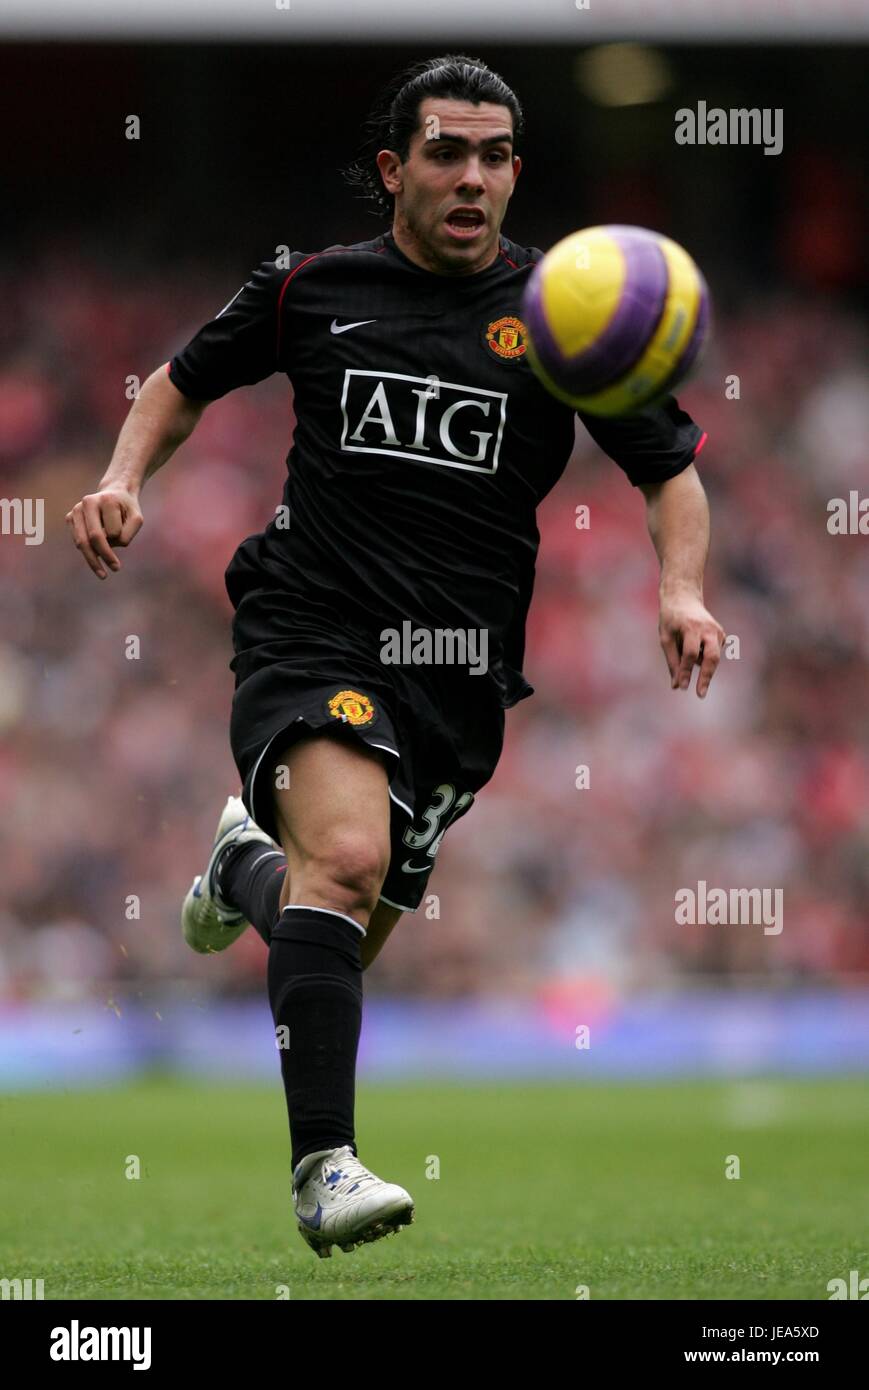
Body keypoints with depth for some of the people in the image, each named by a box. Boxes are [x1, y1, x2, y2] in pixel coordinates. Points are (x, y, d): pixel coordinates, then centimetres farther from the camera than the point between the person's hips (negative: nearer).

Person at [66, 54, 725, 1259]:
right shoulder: (312, 288, 5)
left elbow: (673, 471, 8)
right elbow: (186, 380, 21)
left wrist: (683, 589, -11)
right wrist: (125, 480, 3)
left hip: (458, 671, 2)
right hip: (313, 632, -2)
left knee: (343, 938, 13)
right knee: (348, 854, -30)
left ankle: (252, 865, 50)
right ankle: (324, 1165, -33)